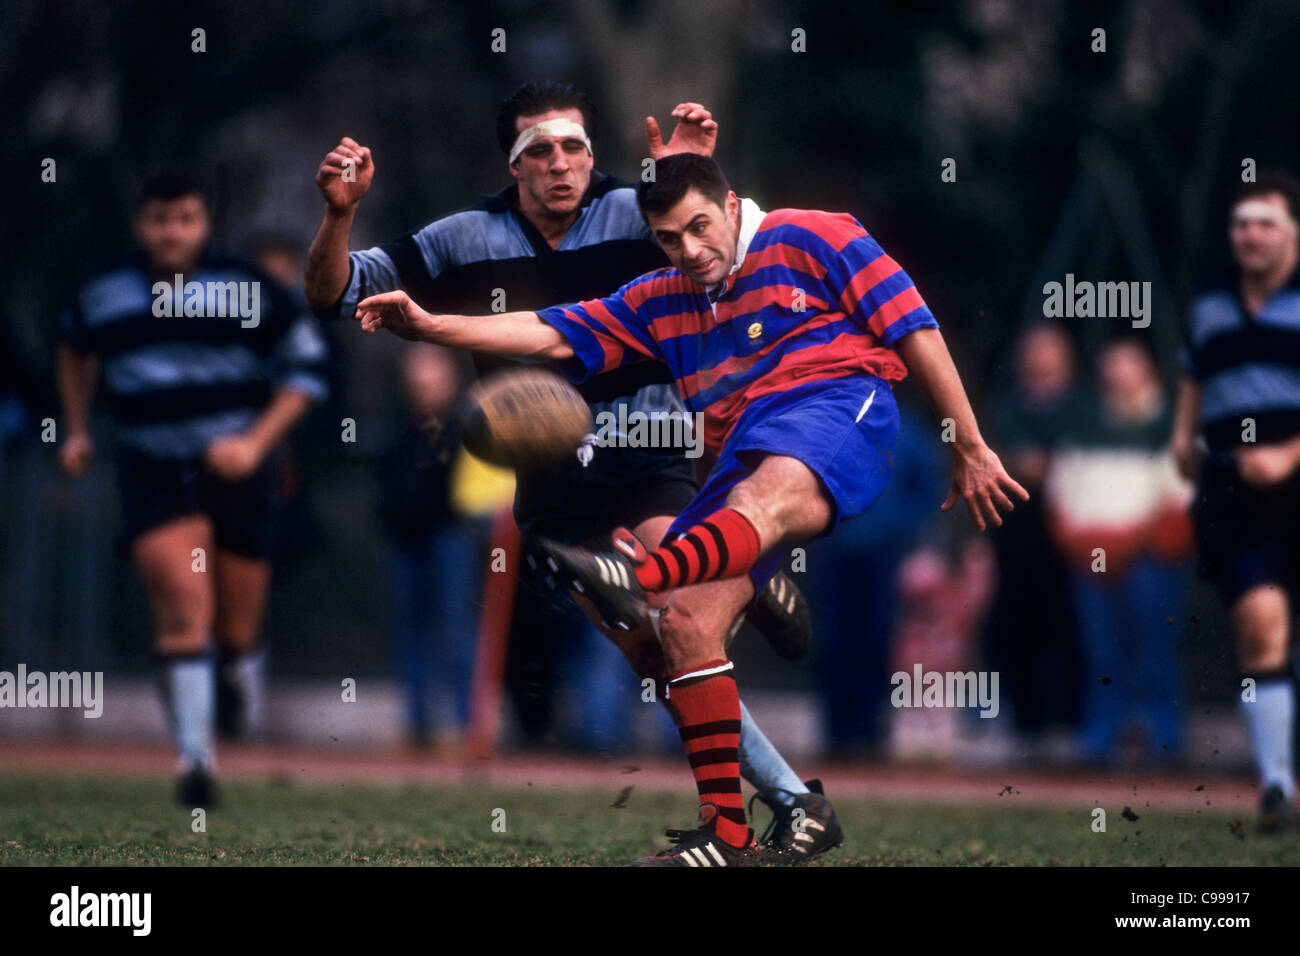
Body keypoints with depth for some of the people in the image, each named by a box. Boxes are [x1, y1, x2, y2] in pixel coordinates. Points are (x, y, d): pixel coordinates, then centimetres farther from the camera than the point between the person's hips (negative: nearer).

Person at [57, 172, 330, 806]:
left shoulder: (247, 291, -5)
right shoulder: (103, 297, 3)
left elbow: (305, 366, 2)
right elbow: (75, 348, 26)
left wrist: (255, 443, -8)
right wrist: (76, 430, 19)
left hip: (236, 473, 0)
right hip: (153, 474, 0)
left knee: (236, 630, 5)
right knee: (184, 606, -19)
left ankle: (239, 677, 42)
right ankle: (194, 758, -20)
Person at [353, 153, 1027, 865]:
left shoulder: (808, 239, 9)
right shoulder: (660, 302, 26)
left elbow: (914, 329, 7)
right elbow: (554, 336, 20)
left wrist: (969, 449, 3)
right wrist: (430, 327, 8)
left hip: (837, 403, -7)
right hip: (746, 452, 7)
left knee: (769, 495, -41)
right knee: (685, 623, -10)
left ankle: (638, 575, -75)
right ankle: (724, 834, -7)